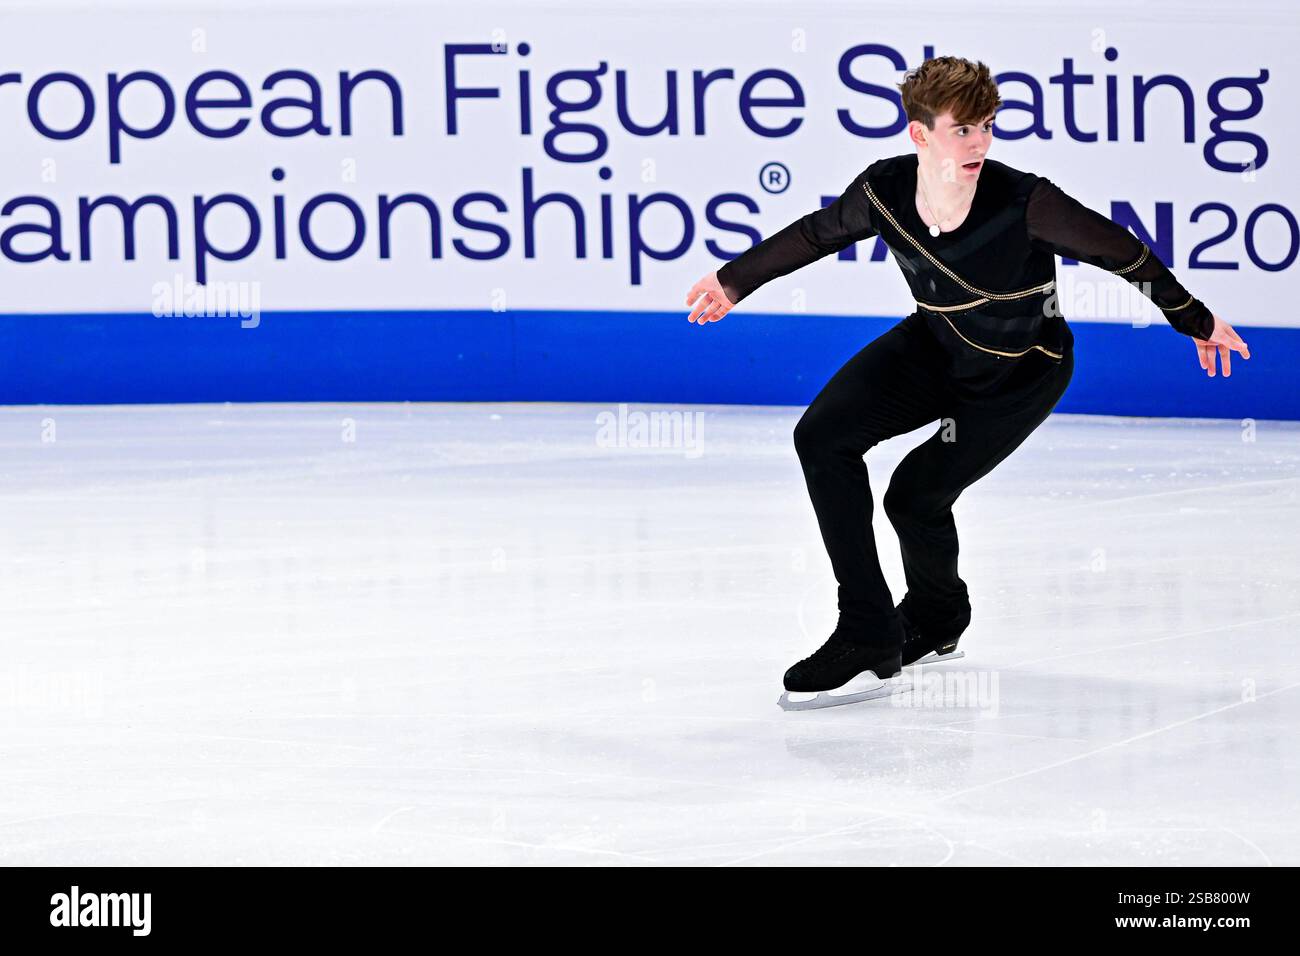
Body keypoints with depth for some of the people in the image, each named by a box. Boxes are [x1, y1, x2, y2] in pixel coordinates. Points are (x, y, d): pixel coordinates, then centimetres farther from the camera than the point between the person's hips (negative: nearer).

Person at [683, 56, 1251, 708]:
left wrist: (1197, 322, -6)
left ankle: (937, 615, 24)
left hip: (1022, 371, -5)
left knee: (915, 494, -12)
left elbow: (1123, 253, -18)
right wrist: (734, 282, 14)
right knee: (822, 436, -10)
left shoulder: (1026, 203, -33)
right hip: (936, 345, 5)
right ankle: (867, 635, -2)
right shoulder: (883, 191, -22)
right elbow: (815, 234, 1)